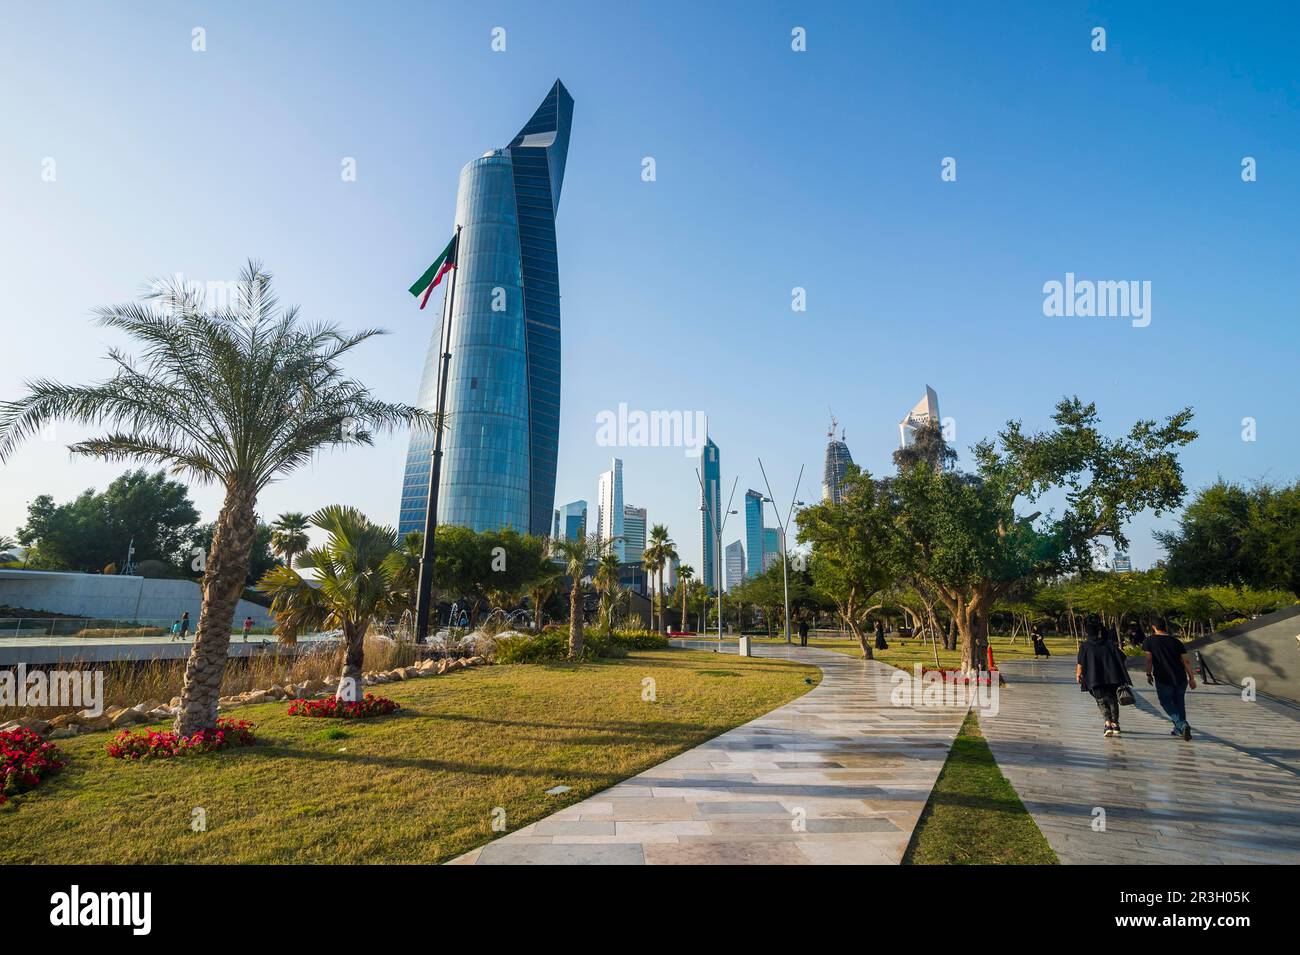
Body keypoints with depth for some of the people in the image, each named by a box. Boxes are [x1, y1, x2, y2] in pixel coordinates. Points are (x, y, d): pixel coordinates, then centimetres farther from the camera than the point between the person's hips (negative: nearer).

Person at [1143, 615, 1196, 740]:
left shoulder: (1149, 641, -2)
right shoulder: (1176, 641, 7)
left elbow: (1149, 659, -7)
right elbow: (1186, 661, 4)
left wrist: (1149, 674, 4)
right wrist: (1192, 678, 7)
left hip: (1163, 679, -4)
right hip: (1181, 678, 4)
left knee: (1166, 703, 11)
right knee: (1179, 703, 19)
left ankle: (1182, 725, -10)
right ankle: (1179, 729, 25)